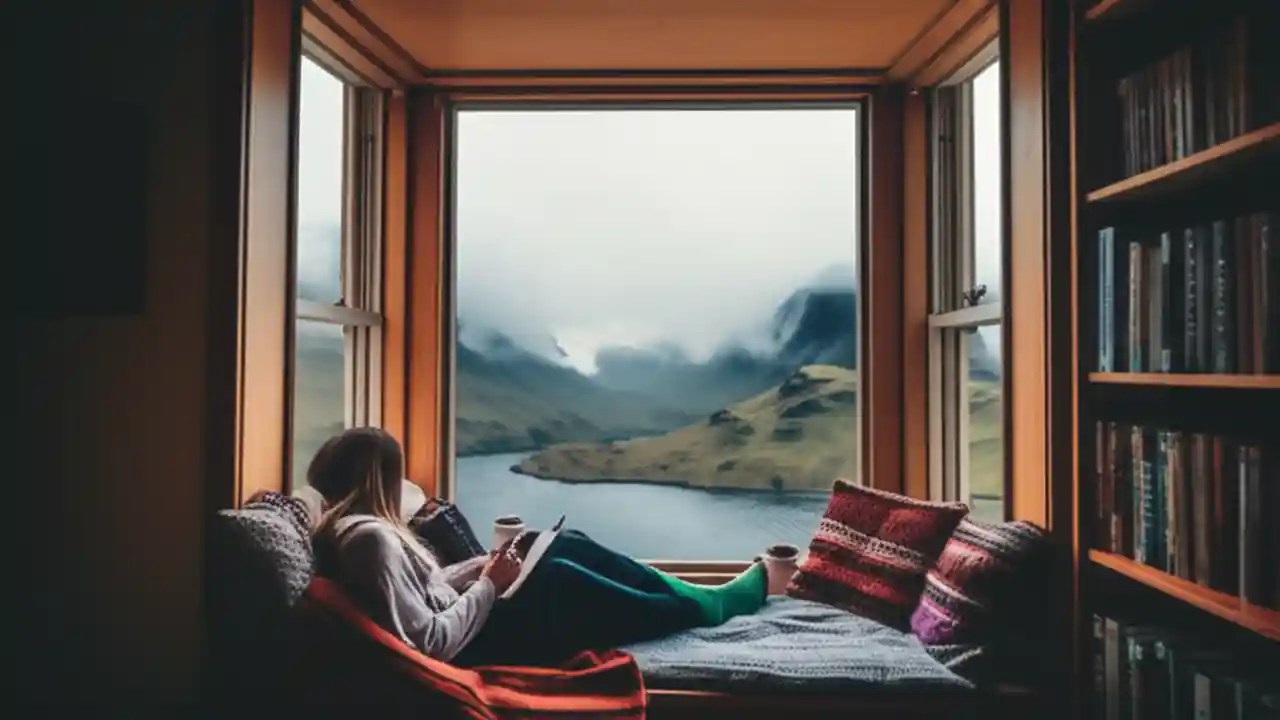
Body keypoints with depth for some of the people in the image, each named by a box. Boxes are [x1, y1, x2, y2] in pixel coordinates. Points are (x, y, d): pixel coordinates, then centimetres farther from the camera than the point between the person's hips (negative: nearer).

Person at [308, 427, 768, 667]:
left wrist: (484, 566, 3)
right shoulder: (370, 537, -25)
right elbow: (431, 644, -29)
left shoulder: (350, 525, 7)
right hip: (464, 649, -10)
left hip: (459, 628, 10)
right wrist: (489, 586, -18)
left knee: (568, 546, 5)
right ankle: (713, 605, 6)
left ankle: (692, 594, 15)